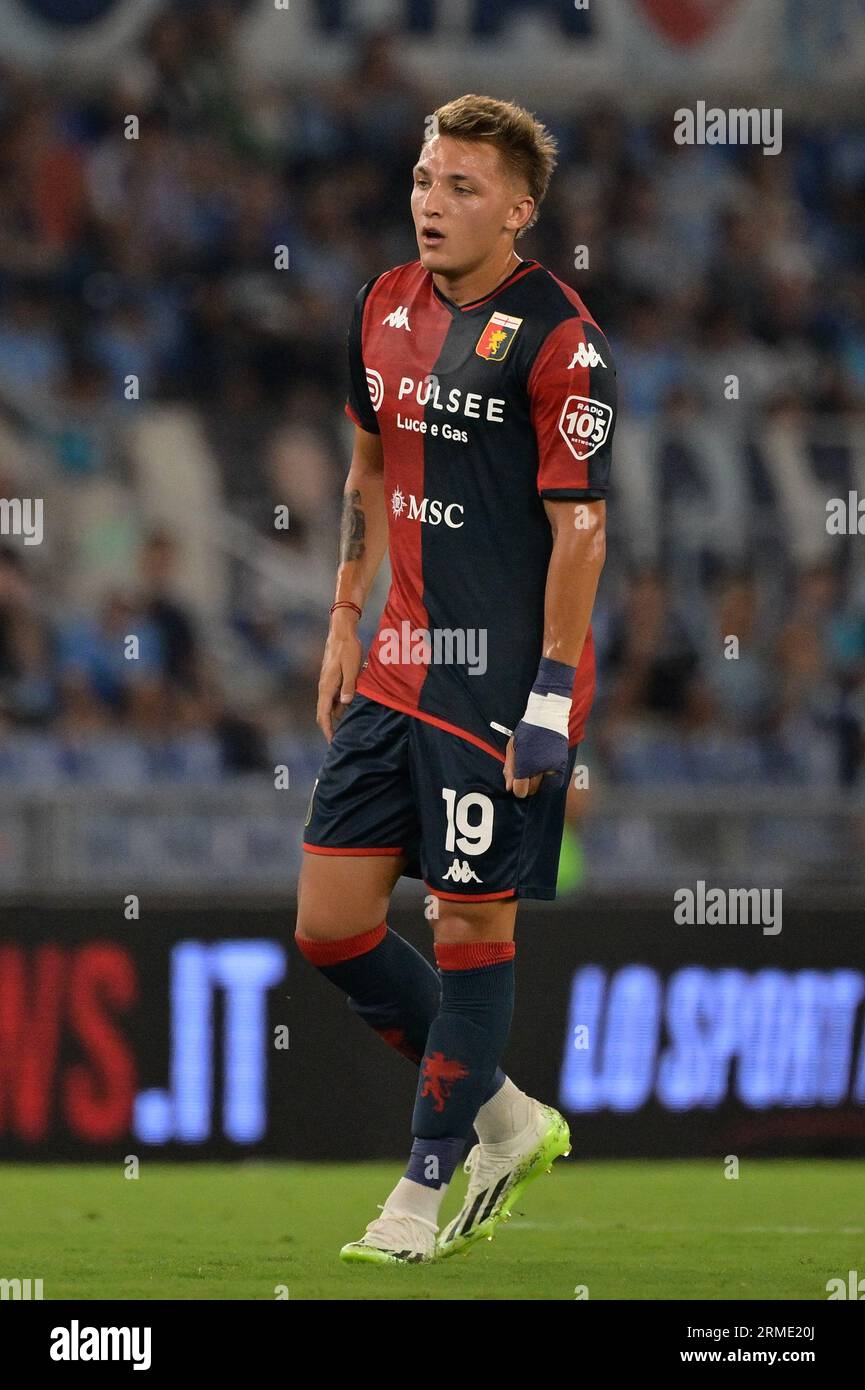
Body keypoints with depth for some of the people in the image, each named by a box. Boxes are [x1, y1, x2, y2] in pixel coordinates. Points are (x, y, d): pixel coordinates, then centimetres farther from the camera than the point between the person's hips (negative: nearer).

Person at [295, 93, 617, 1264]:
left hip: (499, 679, -7)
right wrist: (345, 621, 18)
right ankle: (505, 1119, 21)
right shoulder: (386, 309, 8)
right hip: (398, 670, 8)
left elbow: (579, 529, -14)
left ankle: (427, 1187, 12)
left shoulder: (558, 341, -13)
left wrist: (550, 704, -17)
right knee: (329, 923, 5)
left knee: (475, 924, 0)